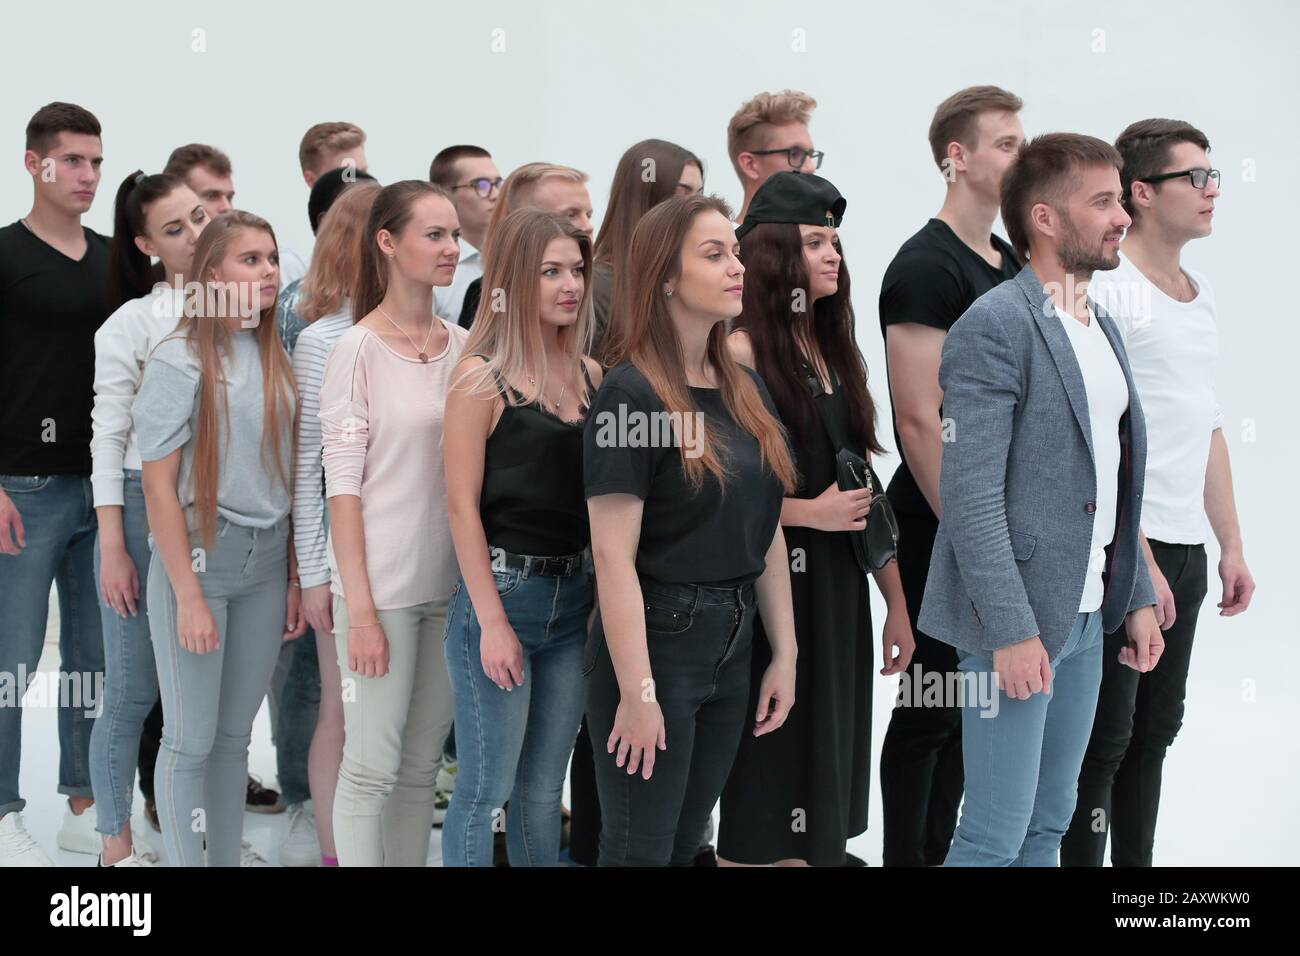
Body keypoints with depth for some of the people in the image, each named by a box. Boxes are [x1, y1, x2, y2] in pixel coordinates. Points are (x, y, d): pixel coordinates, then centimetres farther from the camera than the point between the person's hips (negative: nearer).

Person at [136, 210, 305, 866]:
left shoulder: (276, 361, 8)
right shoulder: (180, 360, -9)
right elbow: (159, 484, -11)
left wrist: (294, 574, 8)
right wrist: (188, 594, -15)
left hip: (266, 559, 5)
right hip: (196, 552, -5)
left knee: (235, 736, 12)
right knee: (192, 739, 1)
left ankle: (228, 860, 20)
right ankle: (187, 862, 11)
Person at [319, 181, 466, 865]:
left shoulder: (463, 347, 7)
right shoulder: (358, 351, -8)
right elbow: (343, 488, -10)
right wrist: (360, 609, -13)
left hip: (450, 583, 5)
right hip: (382, 583, -5)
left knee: (423, 762, 11)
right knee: (372, 764, -2)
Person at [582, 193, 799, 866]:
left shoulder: (748, 391, 8)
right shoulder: (629, 395, -13)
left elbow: (768, 536, 12)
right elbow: (614, 557, -17)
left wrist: (785, 654, 8)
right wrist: (638, 692, -20)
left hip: (731, 646, 7)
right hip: (654, 637, -7)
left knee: (687, 843, 15)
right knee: (641, 851, 2)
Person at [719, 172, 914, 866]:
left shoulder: (836, 352, 13)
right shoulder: (742, 352, -10)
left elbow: (865, 490, 15)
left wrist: (896, 603, 14)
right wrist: (810, 511, -16)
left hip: (840, 595, 7)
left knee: (826, 792, 11)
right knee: (768, 792, 0)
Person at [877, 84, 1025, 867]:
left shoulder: (1012, 264, 12)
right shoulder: (927, 268, -14)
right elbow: (920, 420, -19)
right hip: (946, 530, -8)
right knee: (930, 705, 0)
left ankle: (939, 850, 25)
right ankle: (907, 855, 11)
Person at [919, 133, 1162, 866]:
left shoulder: (1104, 329, 13)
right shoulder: (994, 327, -14)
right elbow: (970, 495, -18)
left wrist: (1137, 595, 12)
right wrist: (1012, 630, -21)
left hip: (1085, 616, 8)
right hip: (1018, 619, -8)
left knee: (1050, 823, 15)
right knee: (995, 838, -3)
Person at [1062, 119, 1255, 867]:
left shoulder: (1203, 294, 15)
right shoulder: (1106, 288, -11)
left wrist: (1232, 545, 17)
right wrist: (1138, 562, -18)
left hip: (1185, 550, 8)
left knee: (1156, 729, 13)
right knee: (1106, 737, -3)